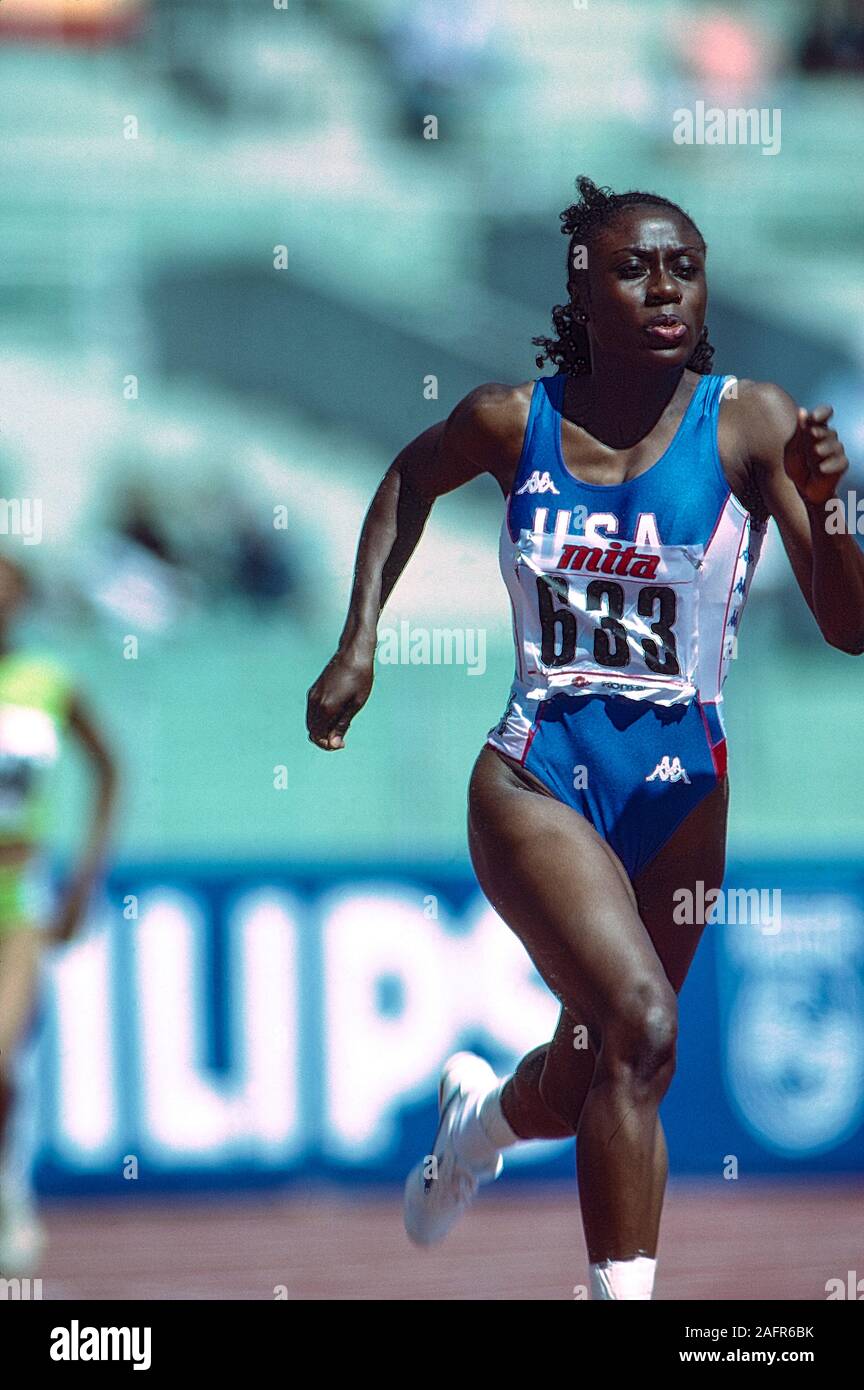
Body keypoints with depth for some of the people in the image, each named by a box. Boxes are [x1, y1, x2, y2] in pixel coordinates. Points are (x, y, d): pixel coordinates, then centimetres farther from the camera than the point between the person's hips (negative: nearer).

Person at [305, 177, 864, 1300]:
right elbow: (411, 479, 20)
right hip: (539, 778, -2)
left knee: (589, 1084, 17)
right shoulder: (515, 421, -4)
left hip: (681, 787, 2)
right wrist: (358, 642, 12)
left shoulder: (750, 425, -8)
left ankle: (485, 1115, 53)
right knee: (640, 1025, -27)